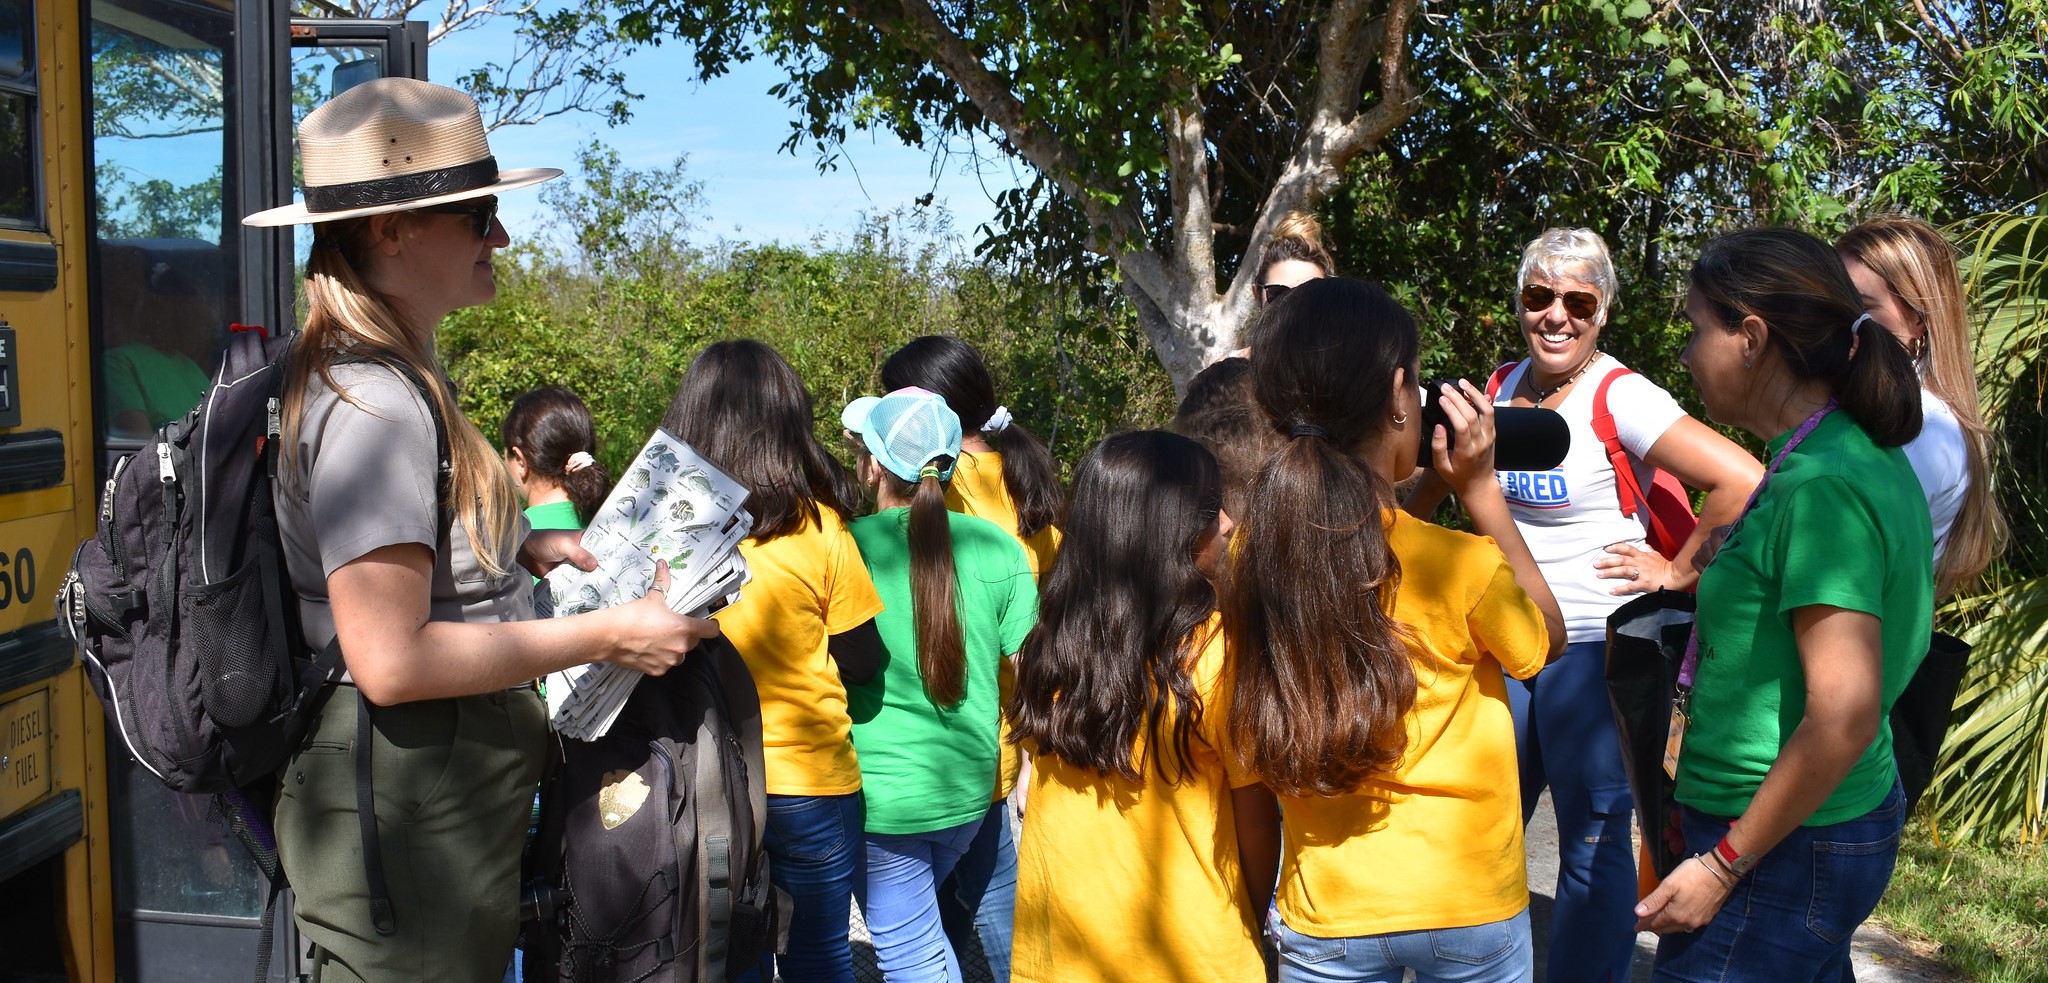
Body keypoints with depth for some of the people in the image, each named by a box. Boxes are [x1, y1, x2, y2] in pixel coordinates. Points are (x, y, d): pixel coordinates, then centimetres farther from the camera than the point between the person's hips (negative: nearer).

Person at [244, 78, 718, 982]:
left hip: (442, 797, 10)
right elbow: (389, 659, -27)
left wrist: (520, 548, 7)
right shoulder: (370, 403, -22)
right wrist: (607, 635, -21)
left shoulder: (395, 377, 10)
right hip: (407, 819, -10)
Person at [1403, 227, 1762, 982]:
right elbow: (1436, 482, 22)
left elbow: (1741, 481, -24)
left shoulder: (1621, 397, -14)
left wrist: (1679, 571, -15)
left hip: (1595, 644, -7)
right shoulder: (1501, 389, 6)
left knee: (1593, 842, 4)